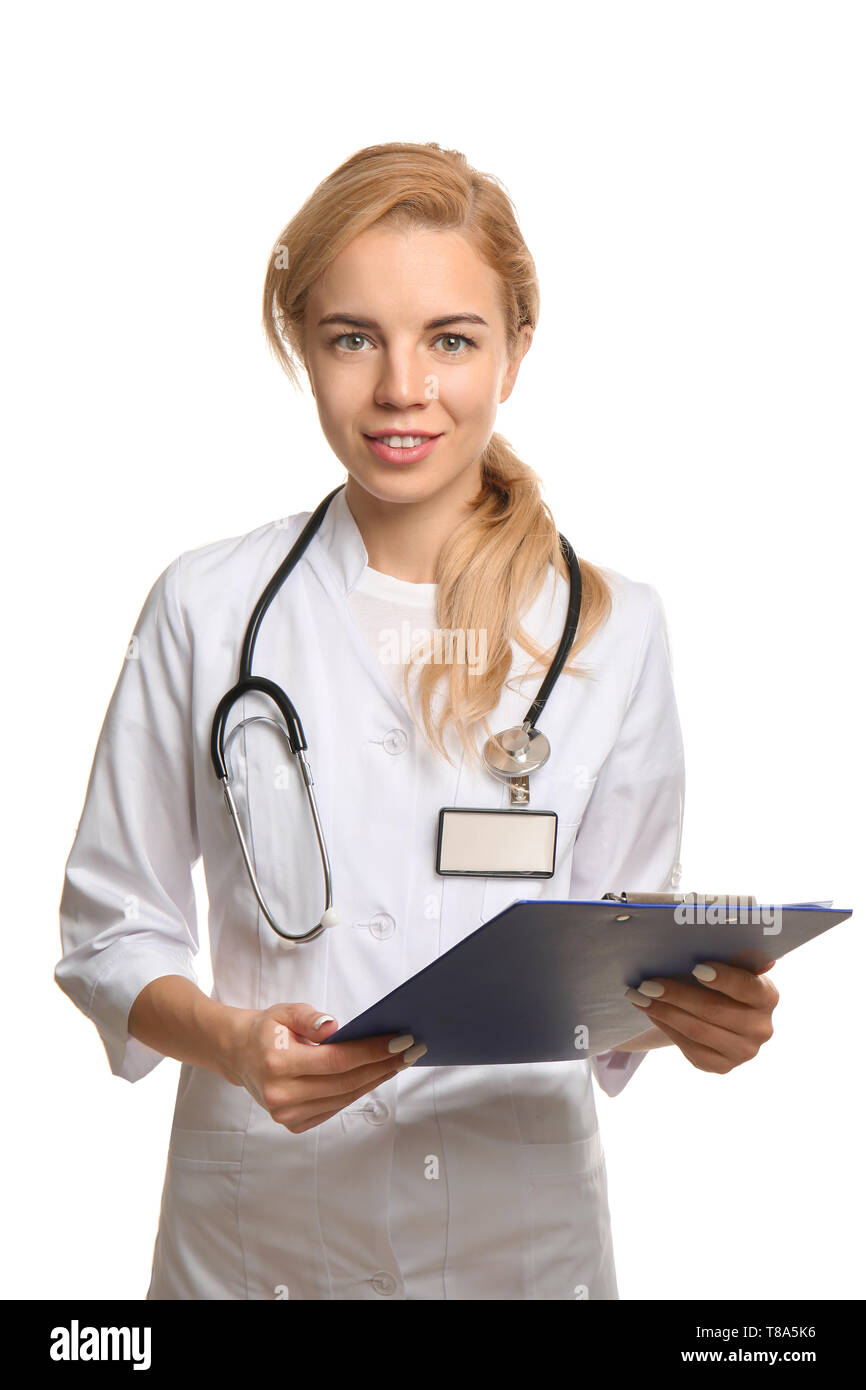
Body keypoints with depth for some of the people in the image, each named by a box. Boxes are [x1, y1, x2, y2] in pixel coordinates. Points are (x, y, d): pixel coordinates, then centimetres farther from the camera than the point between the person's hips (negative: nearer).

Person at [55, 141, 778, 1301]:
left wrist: (695, 1012, -16)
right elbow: (110, 930, 0)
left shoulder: (615, 628, -1)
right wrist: (228, 1038, -19)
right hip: (260, 1222, -1)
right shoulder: (206, 608, -4)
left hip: (527, 1224, 1)